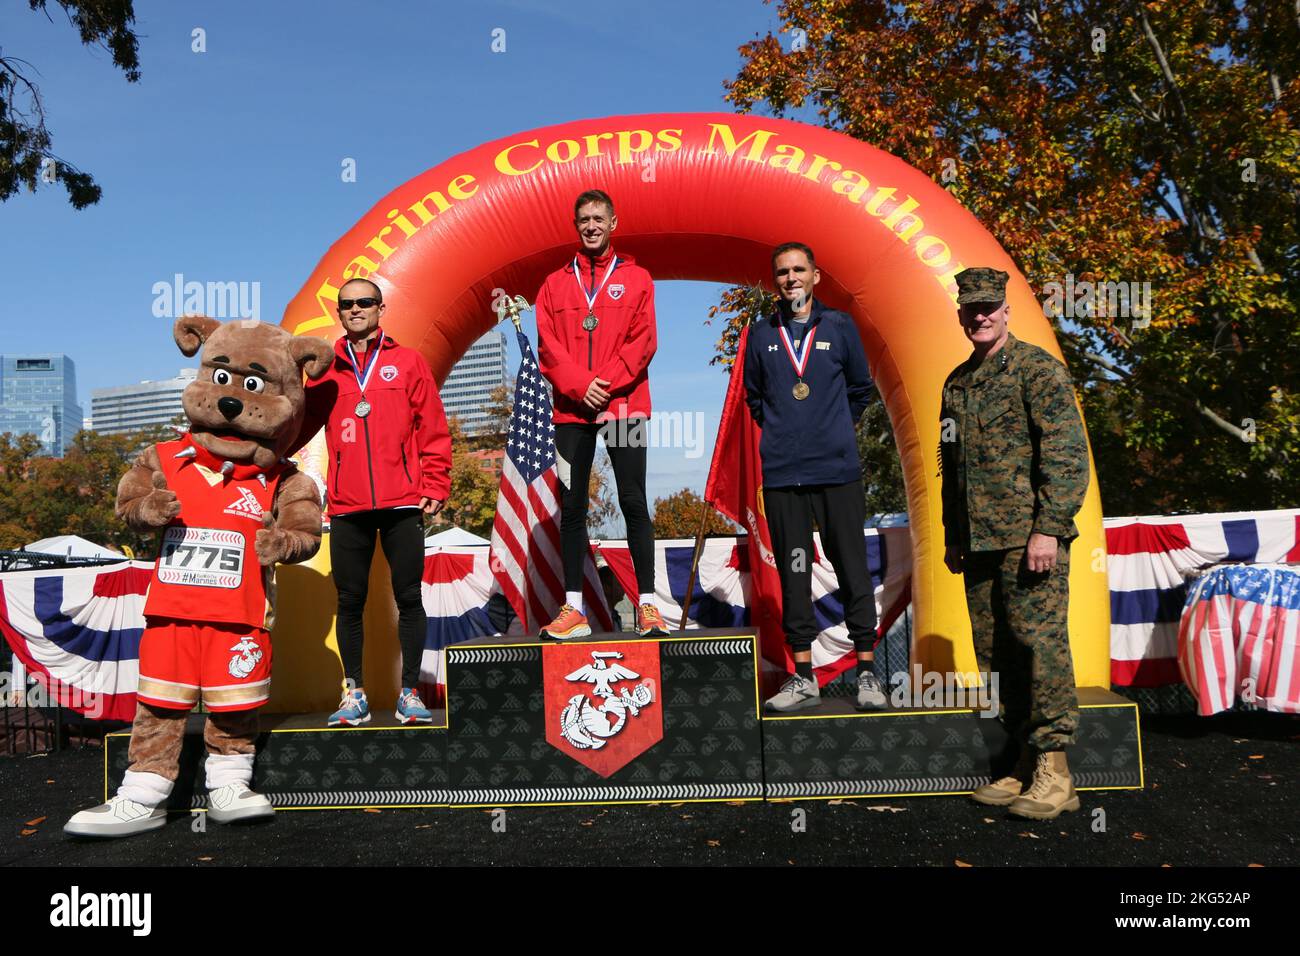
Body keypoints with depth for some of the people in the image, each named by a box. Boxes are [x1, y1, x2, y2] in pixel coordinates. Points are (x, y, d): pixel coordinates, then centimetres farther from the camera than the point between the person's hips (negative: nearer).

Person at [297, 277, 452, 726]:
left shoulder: (407, 362, 6)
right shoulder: (327, 372, 13)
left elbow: (433, 430, 3)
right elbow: (300, 423, 7)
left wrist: (435, 487, -4)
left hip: (402, 504, -2)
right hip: (347, 508, 2)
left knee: (409, 597, 2)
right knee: (349, 602, 6)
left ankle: (409, 693, 13)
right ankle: (354, 694, 18)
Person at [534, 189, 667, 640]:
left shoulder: (636, 278, 9)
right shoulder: (556, 283, 13)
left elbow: (642, 341, -1)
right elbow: (547, 344, 3)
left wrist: (606, 383, -13)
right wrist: (580, 384, -12)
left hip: (624, 405, -2)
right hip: (571, 410, 2)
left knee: (633, 502, -2)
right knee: (572, 507, 3)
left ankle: (647, 605, 4)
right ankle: (573, 609, 9)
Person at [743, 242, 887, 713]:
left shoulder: (840, 328, 6)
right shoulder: (760, 334, 9)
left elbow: (860, 389, 16)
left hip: (838, 470, -1)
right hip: (781, 475, 1)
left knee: (853, 569, 1)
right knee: (793, 573, 5)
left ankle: (867, 672, 11)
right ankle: (803, 677, 13)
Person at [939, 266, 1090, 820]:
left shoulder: (1037, 369, -3)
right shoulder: (956, 383, 18)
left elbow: (1068, 453, -11)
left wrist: (1049, 528, -18)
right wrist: (952, 537, 19)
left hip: (1030, 537, -7)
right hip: (979, 543, 7)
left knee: (1039, 641, -8)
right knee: (994, 651, 8)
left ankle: (1054, 774, 0)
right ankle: (1025, 763, 18)